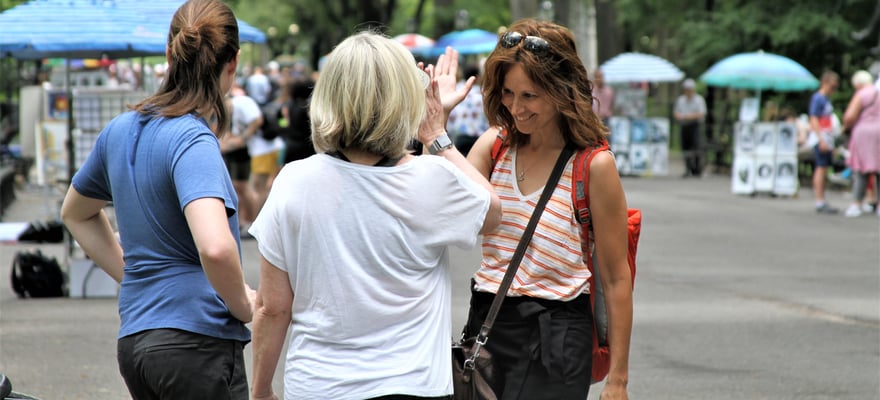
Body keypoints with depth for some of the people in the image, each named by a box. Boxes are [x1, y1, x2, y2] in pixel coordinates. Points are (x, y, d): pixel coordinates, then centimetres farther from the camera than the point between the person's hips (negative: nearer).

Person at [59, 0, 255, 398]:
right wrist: (243, 306, -12)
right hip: (198, 339, -8)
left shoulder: (121, 130, 10)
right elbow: (215, 248, -31)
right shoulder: (193, 141, -14)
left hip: (133, 340, 8)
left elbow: (76, 213, 29)